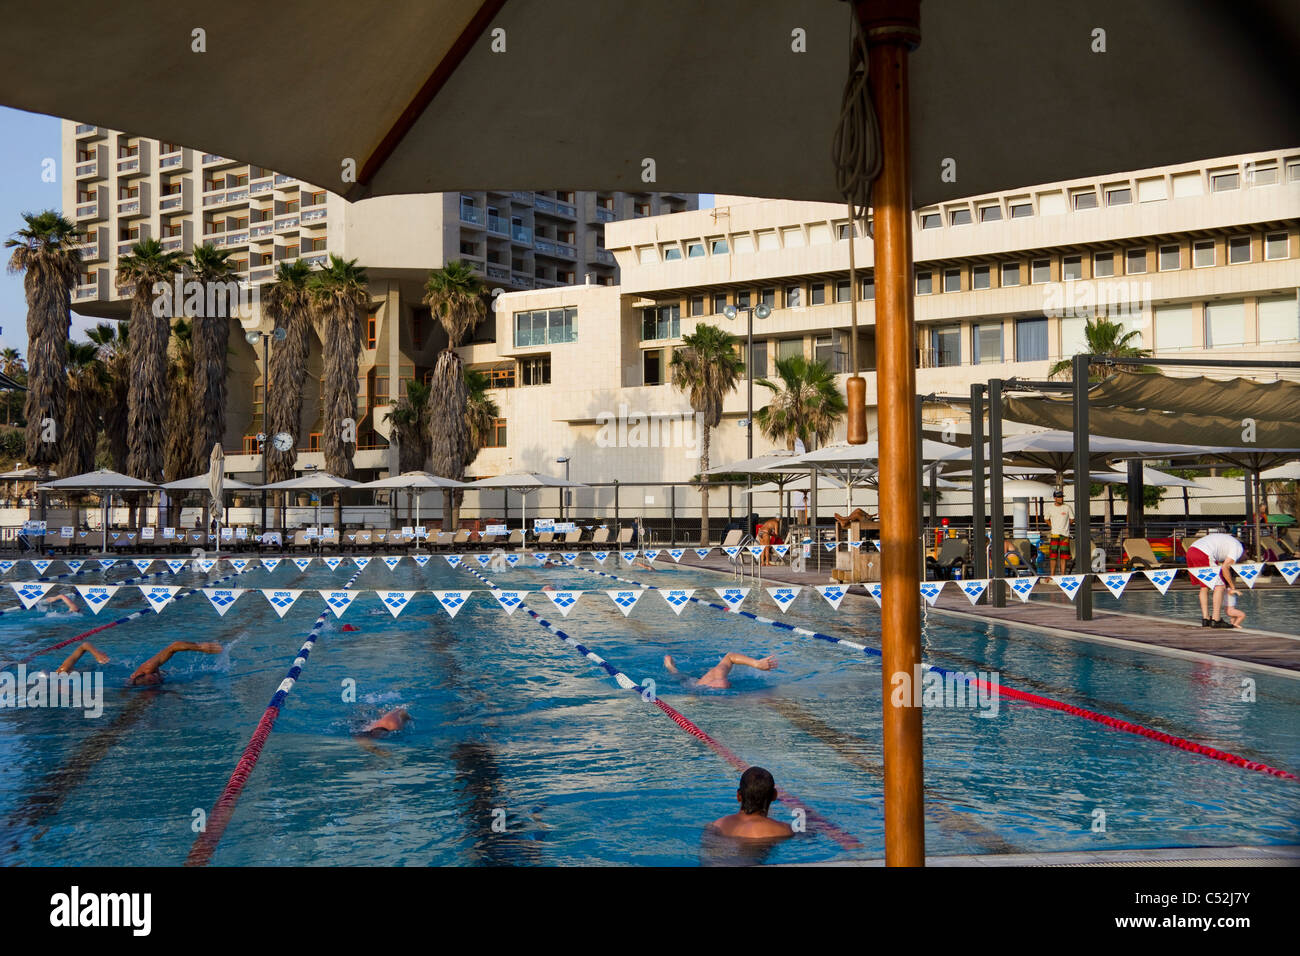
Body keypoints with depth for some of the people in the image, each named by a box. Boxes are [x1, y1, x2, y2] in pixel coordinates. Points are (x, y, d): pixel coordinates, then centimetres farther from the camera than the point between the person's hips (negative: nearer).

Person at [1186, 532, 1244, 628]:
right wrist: (1232, 587, 7)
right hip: (1203, 555, -9)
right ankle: (1215, 620, -1)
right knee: (1220, 586, 0)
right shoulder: (1239, 548, 10)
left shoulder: (1227, 541, 35)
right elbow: (1225, 567, -2)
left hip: (1190, 550, 9)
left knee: (1204, 586, 19)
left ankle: (1205, 618, 16)